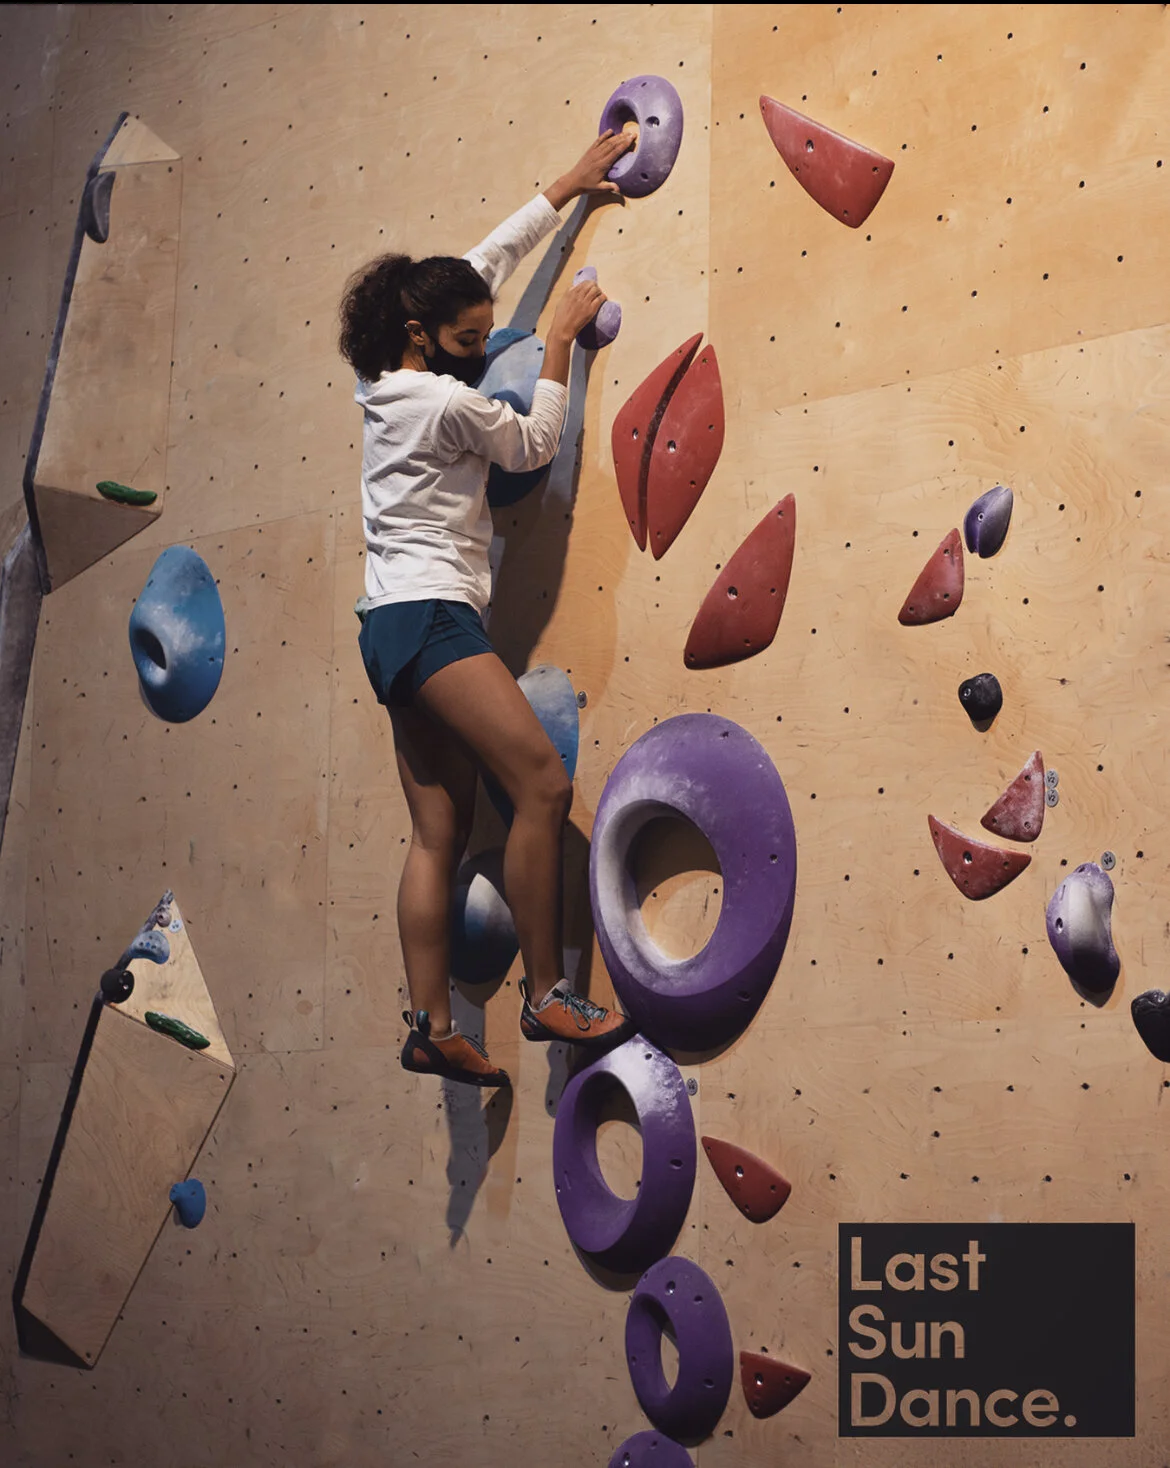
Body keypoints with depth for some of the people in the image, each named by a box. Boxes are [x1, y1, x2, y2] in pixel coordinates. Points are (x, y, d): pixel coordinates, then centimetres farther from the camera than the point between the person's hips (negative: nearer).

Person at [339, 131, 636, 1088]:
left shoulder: (391, 386, 17)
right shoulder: (445, 402, -9)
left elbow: (490, 259, 26)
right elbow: (535, 446, 7)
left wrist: (567, 189, 32)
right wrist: (561, 342, 15)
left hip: (401, 627, 10)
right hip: (428, 618, -10)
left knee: (442, 831, 3)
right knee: (542, 783, -16)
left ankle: (431, 1027, -1)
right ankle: (546, 996, -14)